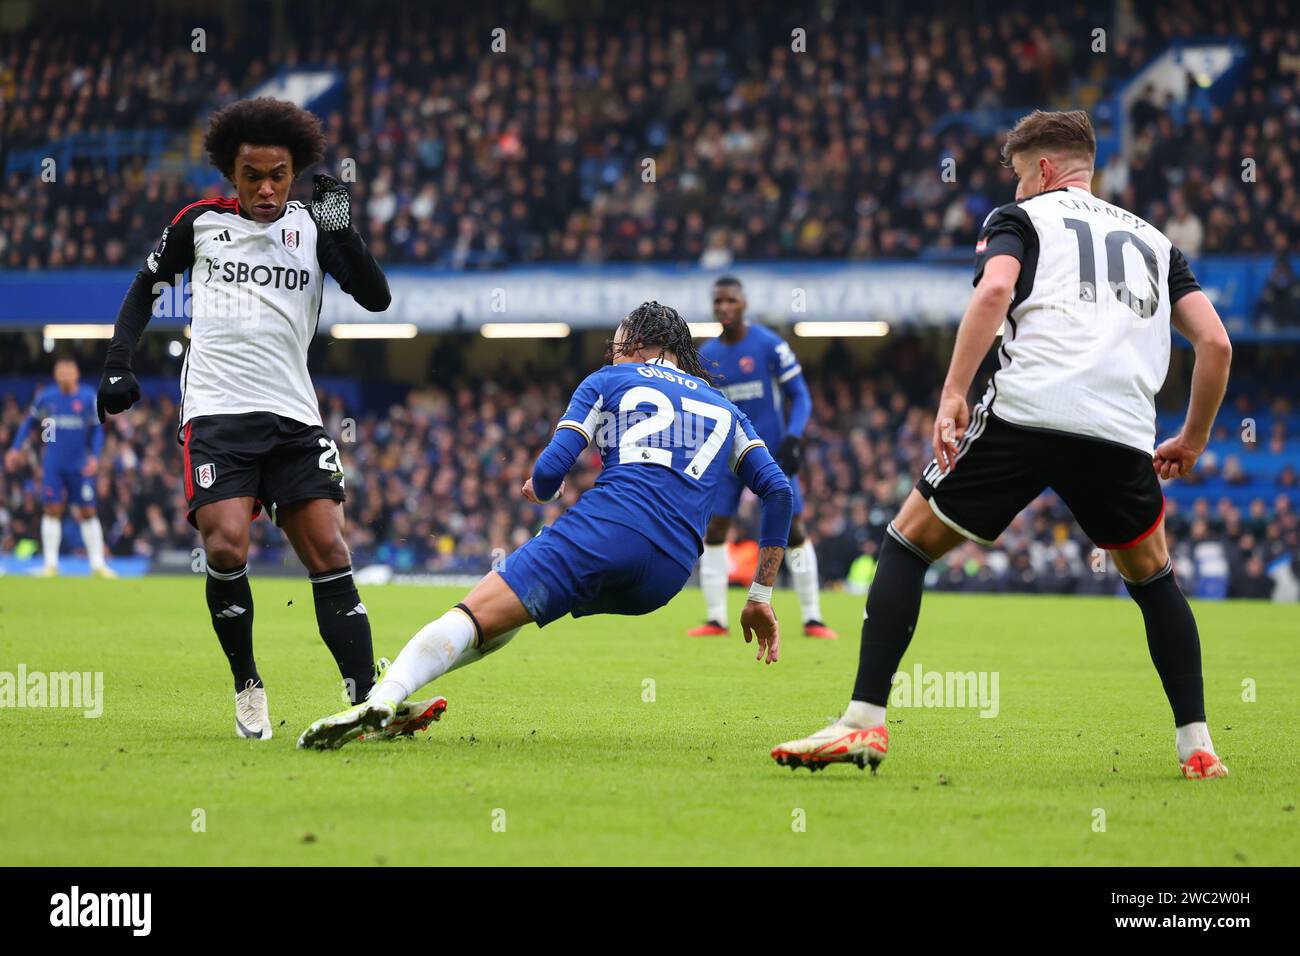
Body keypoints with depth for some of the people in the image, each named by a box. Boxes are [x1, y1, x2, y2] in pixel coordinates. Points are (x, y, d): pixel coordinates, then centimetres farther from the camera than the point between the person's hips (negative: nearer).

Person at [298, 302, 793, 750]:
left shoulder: (608, 382, 19)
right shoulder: (726, 410, 30)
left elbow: (550, 470, 7)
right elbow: (779, 492, 19)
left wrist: (539, 489, 31)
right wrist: (760, 598, 21)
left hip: (606, 526, -4)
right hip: (668, 575, 4)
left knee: (474, 616, -12)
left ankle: (384, 698, -39)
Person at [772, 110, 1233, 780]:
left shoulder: (1020, 217, 17)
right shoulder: (1153, 240, 29)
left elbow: (994, 290, -5)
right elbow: (1215, 341, 19)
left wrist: (953, 394, -8)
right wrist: (1192, 441, 30)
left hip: (1026, 411, -3)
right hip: (1123, 429, 4)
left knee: (908, 543, 10)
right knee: (1152, 577, 27)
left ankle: (863, 723, -2)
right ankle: (1196, 744, 18)